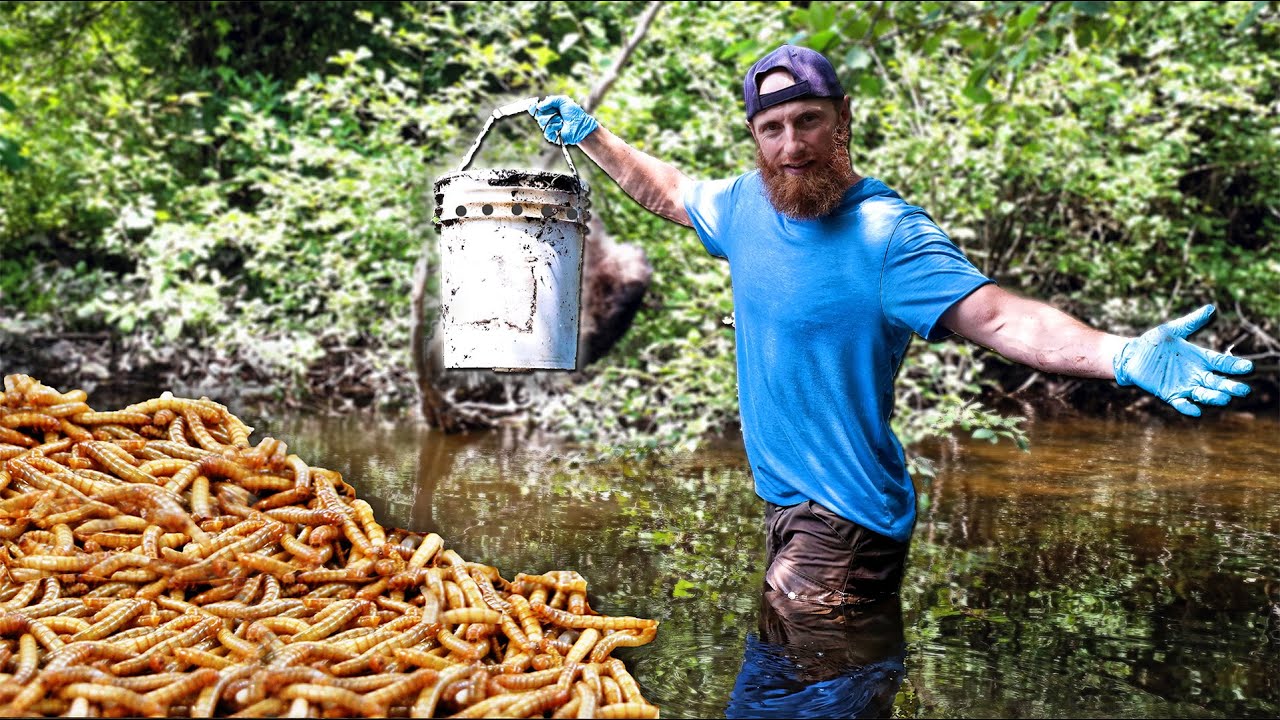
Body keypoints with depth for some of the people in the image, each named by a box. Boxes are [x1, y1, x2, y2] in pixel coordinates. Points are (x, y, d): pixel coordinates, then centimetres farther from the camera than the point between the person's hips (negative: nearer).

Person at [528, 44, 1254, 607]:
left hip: (847, 520, -8)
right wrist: (590, 135, 24)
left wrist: (1121, 354, -45)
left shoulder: (887, 232, -21)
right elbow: (671, 191, 22)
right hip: (786, 497, 8)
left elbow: (997, 316, -30)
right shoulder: (747, 204, 1)